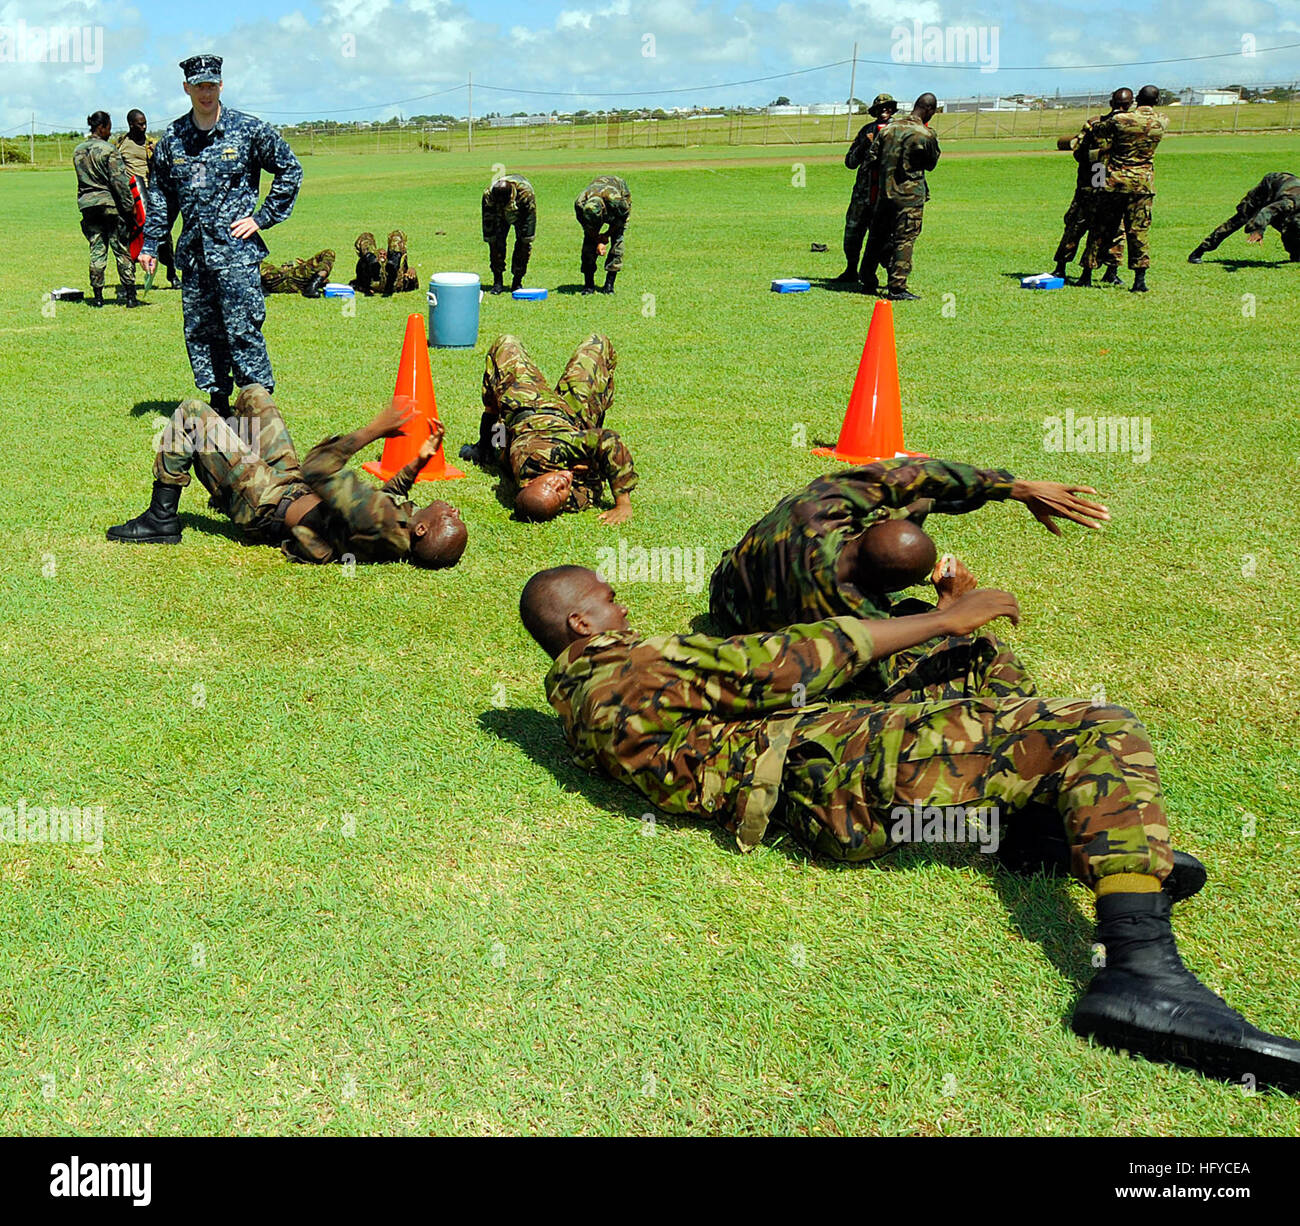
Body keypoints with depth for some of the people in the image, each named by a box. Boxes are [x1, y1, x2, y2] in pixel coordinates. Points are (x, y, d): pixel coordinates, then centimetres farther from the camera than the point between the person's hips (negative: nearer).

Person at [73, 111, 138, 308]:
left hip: (87, 204, 6)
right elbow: (119, 181, -13)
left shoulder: (78, 151, 9)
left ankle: (97, 296, 6)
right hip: (110, 203, -6)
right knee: (122, 250, 0)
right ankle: (130, 296, -1)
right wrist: (129, 205, -9)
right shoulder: (108, 150, -10)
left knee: (96, 249, 8)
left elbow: (82, 179, 13)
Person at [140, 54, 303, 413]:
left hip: (236, 249, -5)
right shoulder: (171, 138, 10)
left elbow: (290, 170, 6)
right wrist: (150, 244, 14)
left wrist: (262, 218, 1)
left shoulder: (248, 129, -1)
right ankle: (218, 402, 18)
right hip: (192, 251, 5)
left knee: (242, 329, -9)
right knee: (199, 330, 7)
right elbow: (159, 195, 18)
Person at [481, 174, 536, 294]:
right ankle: (498, 282, -7)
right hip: (500, 216, 1)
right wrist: (491, 242, -21)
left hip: (521, 215, -1)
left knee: (523, 245, -15)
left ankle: (517, 282, -5)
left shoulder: (525, 193, -41)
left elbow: (530, 220, -30)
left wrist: (525, 244, -27)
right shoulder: (488, 195, -35)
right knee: (497, 243, -16)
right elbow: (488, 223, -24)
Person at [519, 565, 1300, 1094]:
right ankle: (1142, 972, -25)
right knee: (1104, 735, -13)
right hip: (841, 770, -10)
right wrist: (943, 618, -5)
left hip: (810, 809, 10)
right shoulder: (629, 673, -11)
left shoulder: (581, 706, 17)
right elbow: (787, 665, -11)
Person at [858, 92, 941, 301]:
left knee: (877, 237, 17)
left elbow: (871, 160, 6)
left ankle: (867, 279, 30)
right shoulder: (926, 134, -11)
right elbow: (931, 164, 4)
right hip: (910, 196, -5)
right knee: (904, 240, -3)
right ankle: (897, 287, -8)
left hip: (884, 193, 5)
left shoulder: (889, 128, 4)